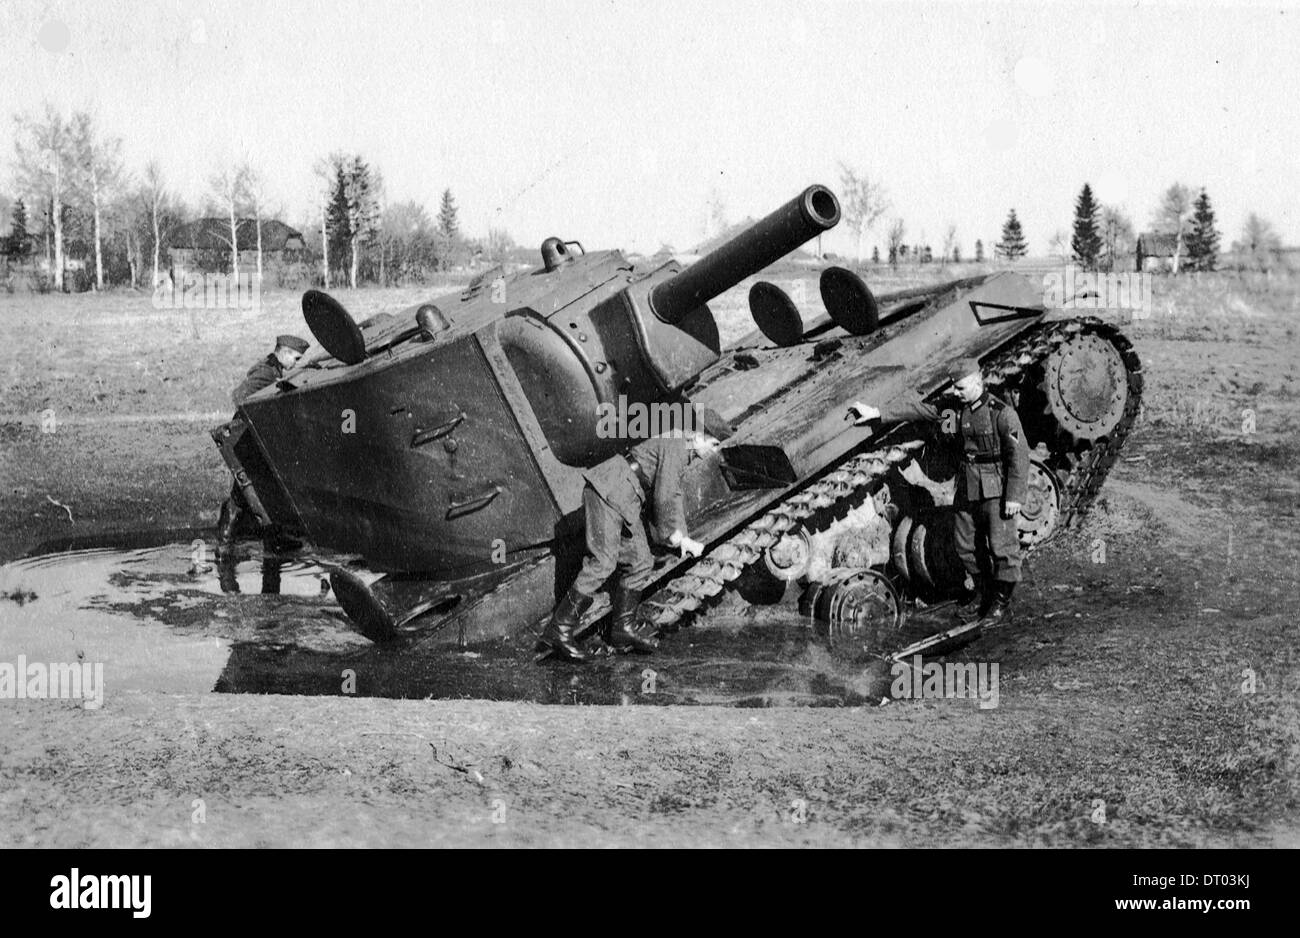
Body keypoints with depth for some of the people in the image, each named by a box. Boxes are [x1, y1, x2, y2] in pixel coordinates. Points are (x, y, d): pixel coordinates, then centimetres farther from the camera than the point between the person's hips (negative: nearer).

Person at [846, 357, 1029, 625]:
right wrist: (877, 413, -3)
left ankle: (1002, 602, 11)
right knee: (965, 545, 13)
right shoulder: (957, 406, 2)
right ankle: (977, 595, 28)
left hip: (997, 490, -7)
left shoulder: (1002, 413, -17)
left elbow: (1019, 455, -16)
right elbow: (917, 407, 3)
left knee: (1002, 546, -1)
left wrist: (1015, 496, -17)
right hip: (968, 489, 7)